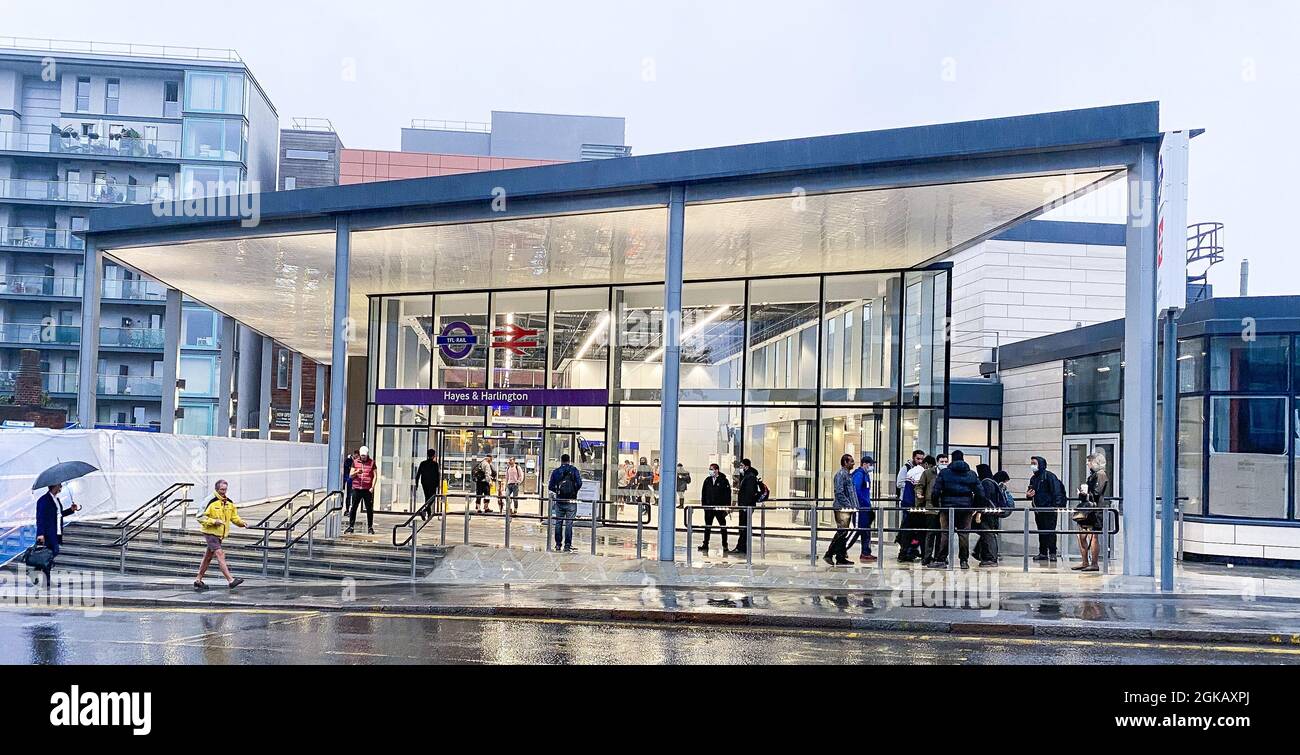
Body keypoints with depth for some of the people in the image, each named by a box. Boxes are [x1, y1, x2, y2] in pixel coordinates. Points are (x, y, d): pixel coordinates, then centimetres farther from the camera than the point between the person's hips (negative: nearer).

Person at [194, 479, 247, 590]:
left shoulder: (229, 503, 8)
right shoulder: (210, 501, -14)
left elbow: (234, 517, 14)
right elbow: (200, 517, -14)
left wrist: (242, 522, -4)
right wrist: (214, 521, -24)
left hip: (220, 534, 8)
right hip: (210, 532, -8)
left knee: (208, 557, 16)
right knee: (220, 555, -14)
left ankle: (198, 580, 27)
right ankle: (230, 580, -20)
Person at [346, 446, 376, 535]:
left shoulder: (372, 462, 4)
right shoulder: (355, 462, 8)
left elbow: (375, 476, 2)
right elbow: (351, 475, 5)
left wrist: (372, 487, -8)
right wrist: (356, 472, -16)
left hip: (368, 489, -1)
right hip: (356, 488, 1)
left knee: (369, 509, 2)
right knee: (353, 508, 1)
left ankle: (370, 527, 9)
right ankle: (351, 526, 8)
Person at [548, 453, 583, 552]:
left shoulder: (556, 471, 3)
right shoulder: (574, 470, -2)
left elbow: (550, 487, 0)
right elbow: (579, 483, -11)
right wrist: (574, 491, 8)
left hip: (559, 501, 2)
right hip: (571, 501, -2)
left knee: (558, 523, 10)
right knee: (569, 523, -1)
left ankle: (558, 544, 13)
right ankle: (567, 545, -3)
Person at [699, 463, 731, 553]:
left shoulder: (724, 481, -5)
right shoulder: (707, 480, 7)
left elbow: (728, 495, -5)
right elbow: (703, 493, 11)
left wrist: (727, 507, -10)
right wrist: (703, 504, 5)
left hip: (720, 508, -4)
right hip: (708, 508, 4)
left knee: (723, 527, 6)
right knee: (707, 527, 7)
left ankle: (725, 545, 14)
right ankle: (705, 545, 12)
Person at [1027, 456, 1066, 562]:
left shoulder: (1049, 476, -8)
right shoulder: (1033, 478, 16)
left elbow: (1056, 491, -15)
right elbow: (1031, 491, 25)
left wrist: (1057, 505, -24)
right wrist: (1029, 495, 1)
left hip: (1049, 509, -8)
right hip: (1038, 508, 8)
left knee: (1050, 531, -7)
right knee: (1041, 531, 10)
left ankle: (1052, 553, -4)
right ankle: (1043, 553, 15)